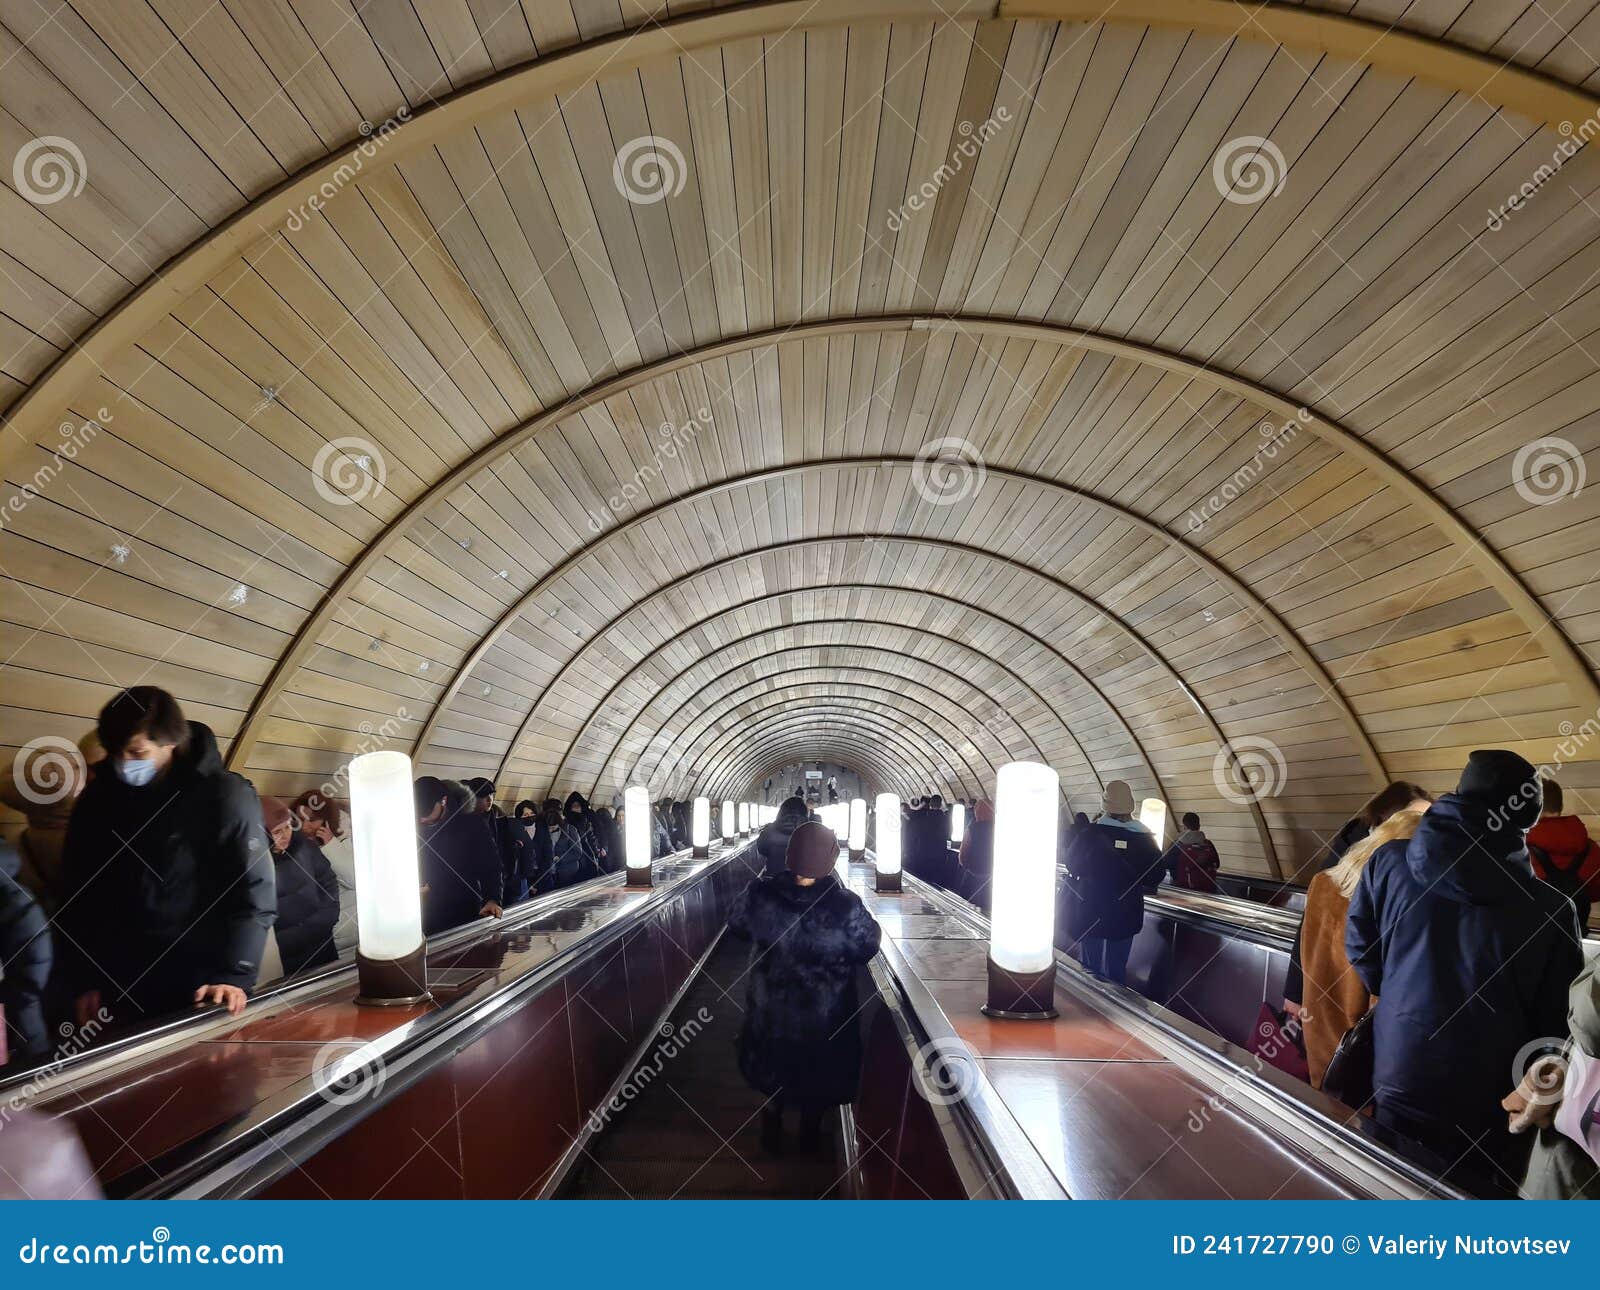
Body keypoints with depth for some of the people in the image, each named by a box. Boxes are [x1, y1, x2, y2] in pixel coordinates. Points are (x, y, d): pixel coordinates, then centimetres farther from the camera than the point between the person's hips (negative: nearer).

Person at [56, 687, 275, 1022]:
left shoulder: (224, 796, -12)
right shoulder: (99, 797, 3)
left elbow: (252, 894, -13)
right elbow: (78, 894, 10)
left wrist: (233, 975, -21)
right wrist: (82, 979, 6)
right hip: (119, 986, 4)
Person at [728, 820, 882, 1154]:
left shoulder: (759, 893, -23)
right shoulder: (846, 906, -30)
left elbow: (737, 926, -3)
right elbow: (867, 949, -13)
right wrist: (867, 920, 5)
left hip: (769, 1009, 2)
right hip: (824, 1015, -1)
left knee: (773, 1066, 29)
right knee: (817, 1076, 26)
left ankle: (772, 1135, 48)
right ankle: (810, 1136, 48)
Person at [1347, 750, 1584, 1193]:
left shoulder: (1388, 863, -10)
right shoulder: (1550, 909, -16)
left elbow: (1361, 950, 2)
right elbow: (1557, 1022, -6)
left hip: (1398, 1080, 2)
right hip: (1487, 1101, -2)